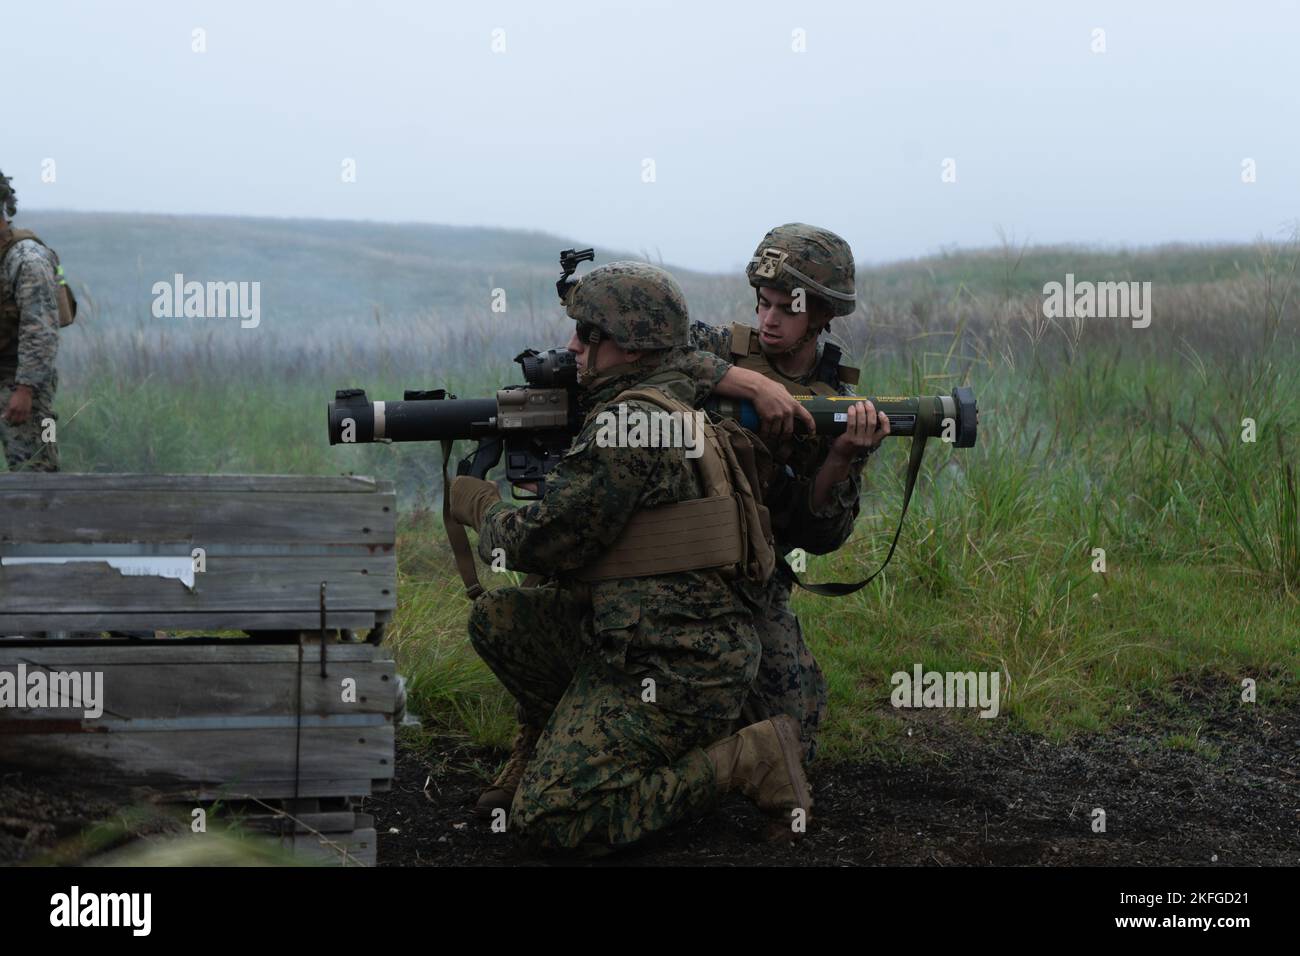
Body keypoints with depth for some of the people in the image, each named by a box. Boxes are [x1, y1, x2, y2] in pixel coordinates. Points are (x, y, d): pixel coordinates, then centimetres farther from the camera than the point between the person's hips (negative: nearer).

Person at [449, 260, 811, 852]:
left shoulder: (631, 425, -19)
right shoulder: (676, 404, 12)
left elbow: (544, 542, -15)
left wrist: (482, 508, 5)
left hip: (675, 671, -10)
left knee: (546, 822, -16)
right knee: (497, 618, 13)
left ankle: (742, 761, -11)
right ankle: (548, 750, 21)